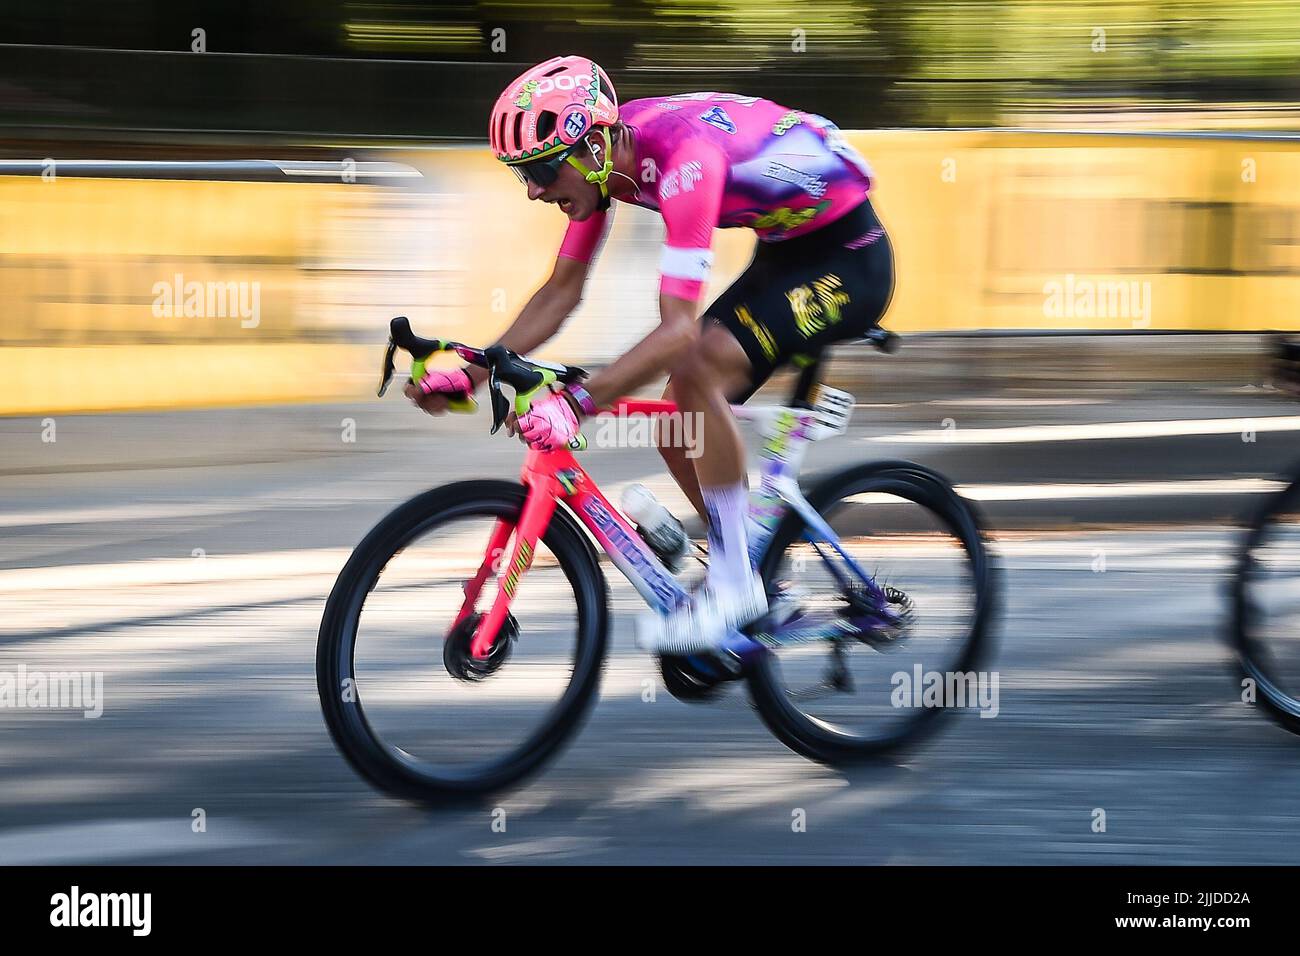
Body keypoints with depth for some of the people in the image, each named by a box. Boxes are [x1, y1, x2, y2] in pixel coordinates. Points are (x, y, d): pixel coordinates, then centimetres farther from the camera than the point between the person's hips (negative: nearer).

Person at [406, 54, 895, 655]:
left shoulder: (682, 158, -33)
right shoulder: (601, 156, -6)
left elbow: (678, 328, -37)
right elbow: (562, 291, 4)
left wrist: (577, 401, -44)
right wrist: (470, 374, -5)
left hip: (847, 256, -9)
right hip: (784, 251, 9)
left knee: (699, 371, -27)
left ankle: (732, 584, -16)